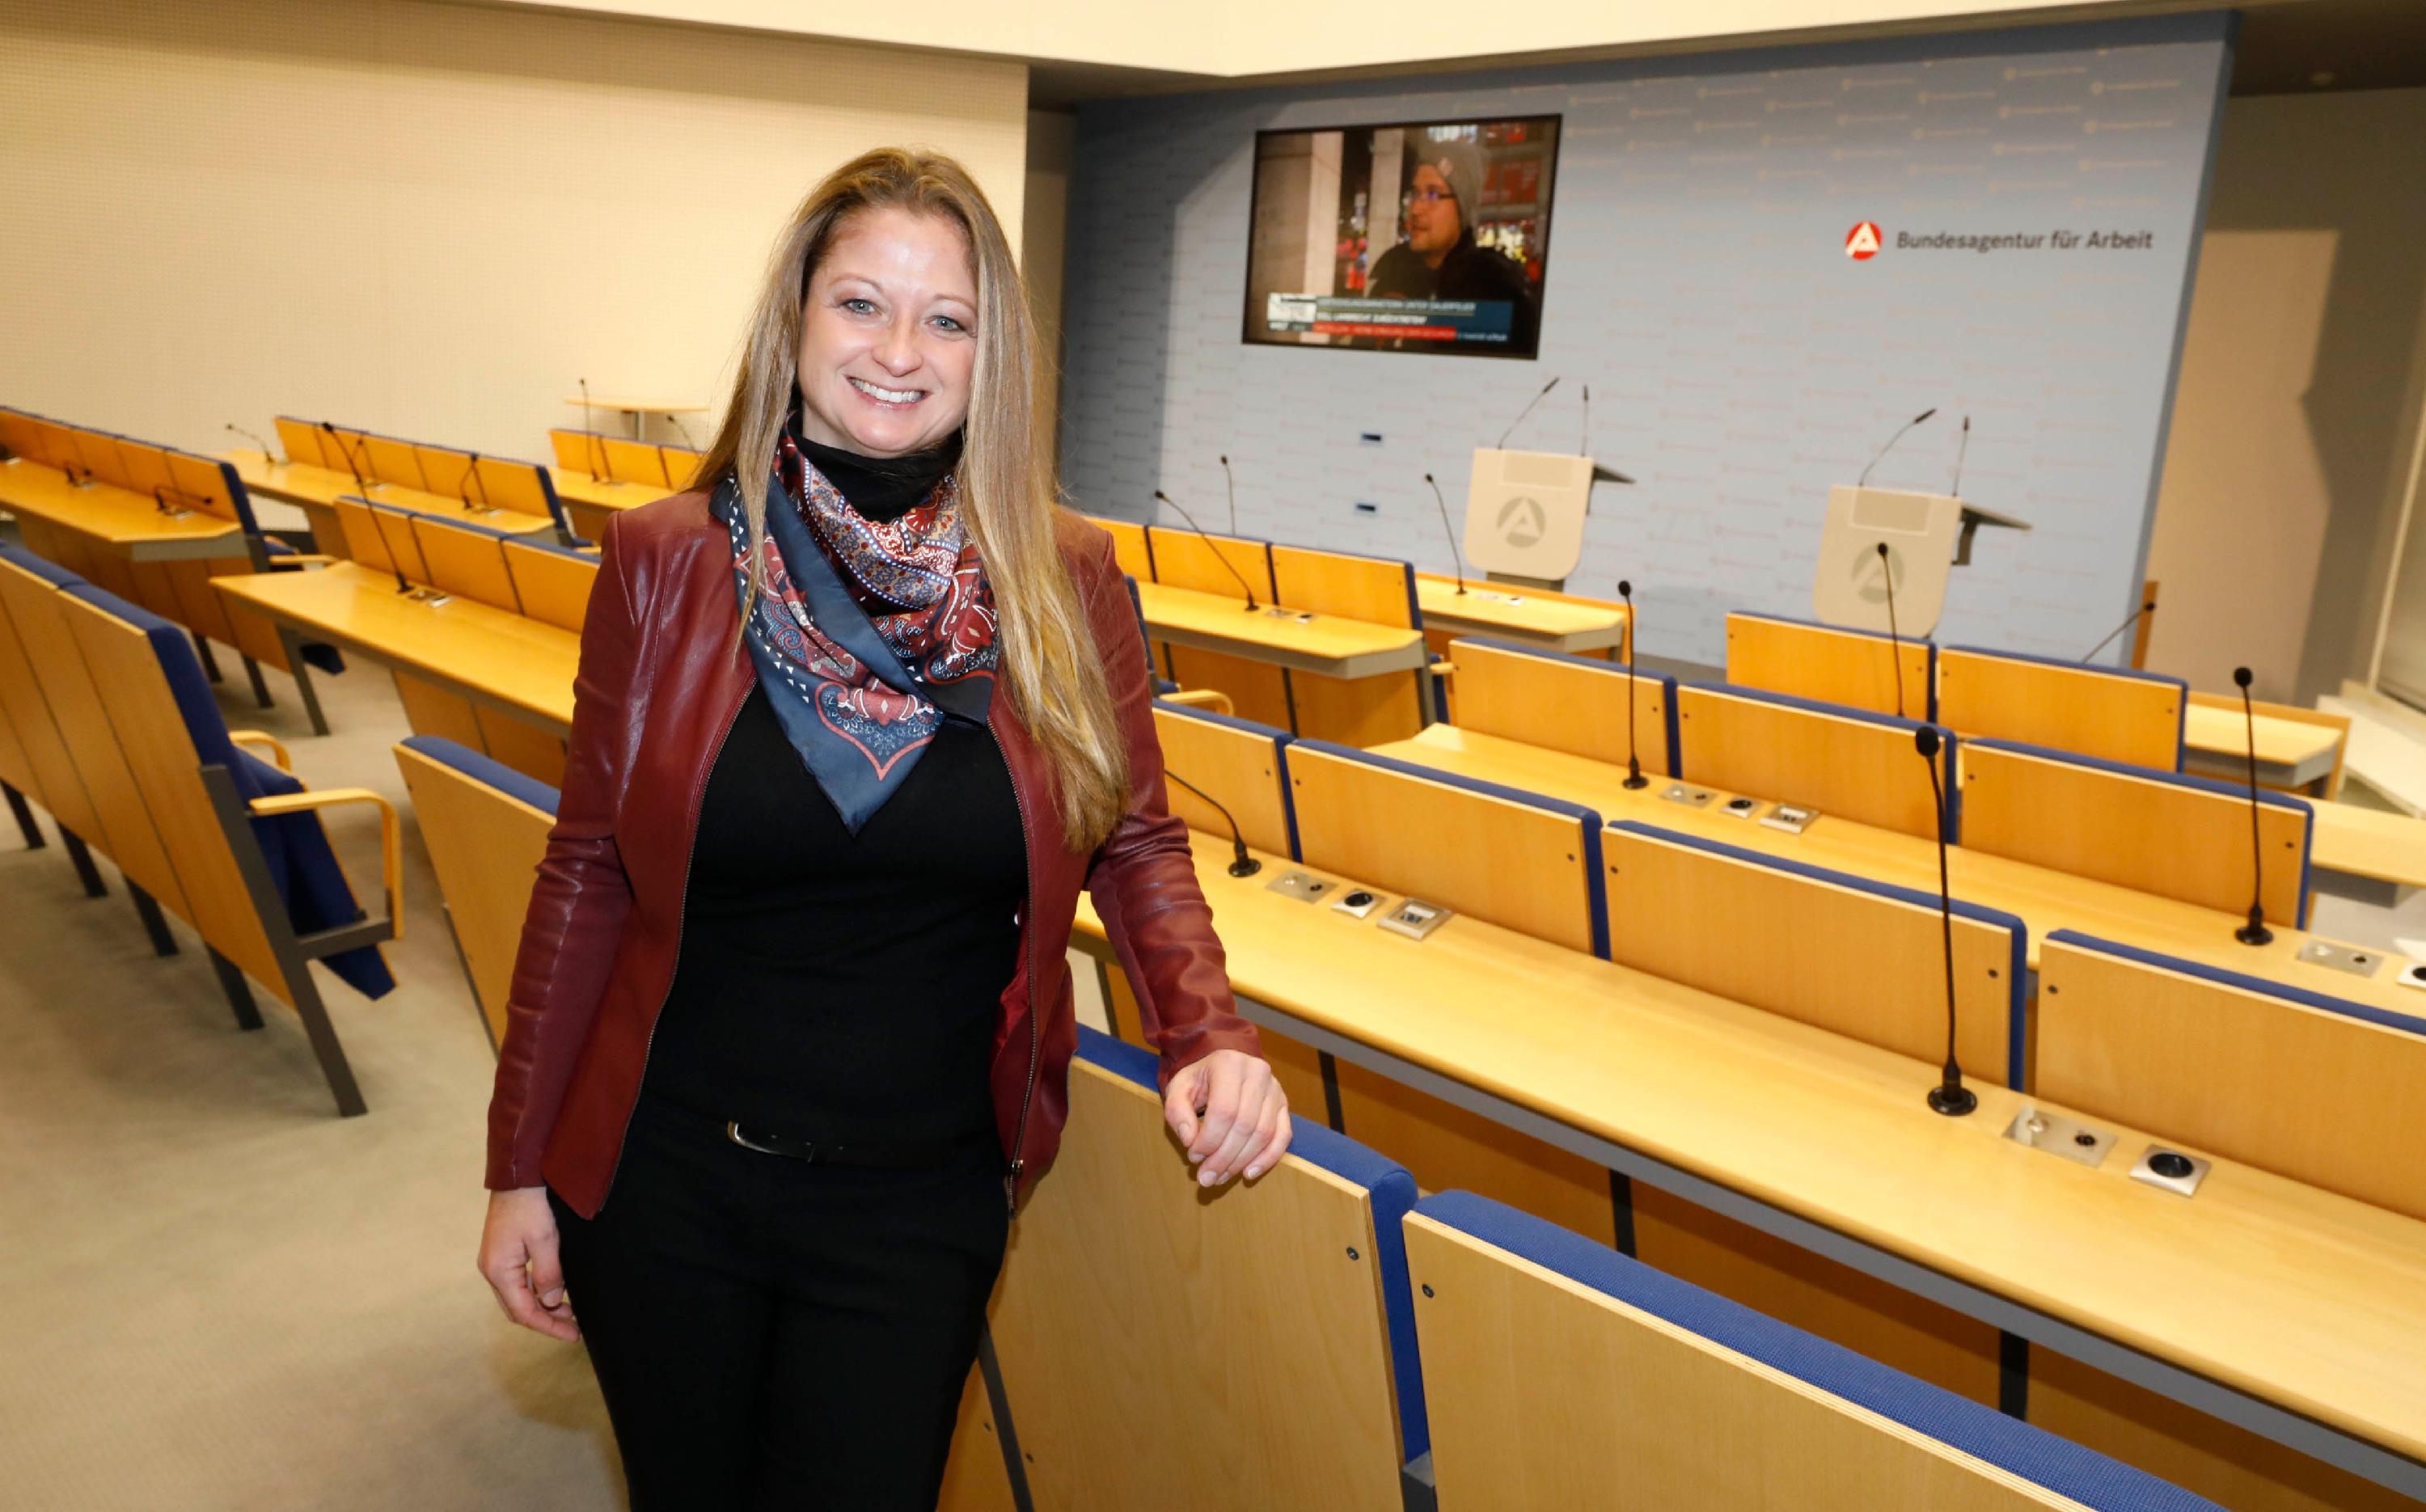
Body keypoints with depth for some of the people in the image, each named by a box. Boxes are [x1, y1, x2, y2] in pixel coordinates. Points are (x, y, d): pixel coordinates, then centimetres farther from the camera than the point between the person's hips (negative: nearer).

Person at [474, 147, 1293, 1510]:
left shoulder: (1065, 580, -7)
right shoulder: (664, 561, -7)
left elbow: (1135, 842, 3)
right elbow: (588, 871, 0)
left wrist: (1207, 1033, -14)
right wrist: (520, 1166, 3)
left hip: (920, 1197, 0)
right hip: (663, 1178, 1)